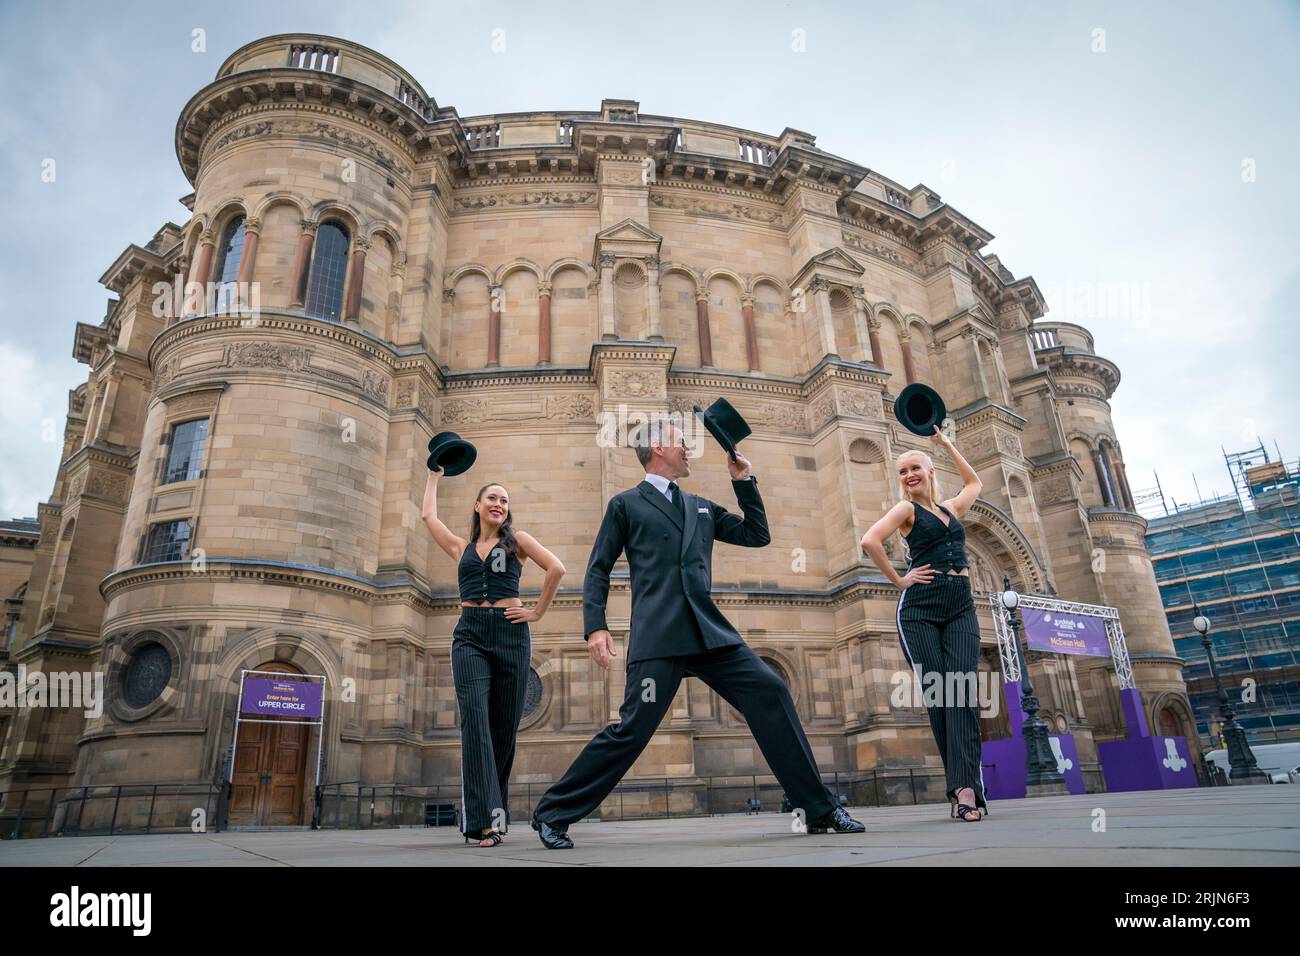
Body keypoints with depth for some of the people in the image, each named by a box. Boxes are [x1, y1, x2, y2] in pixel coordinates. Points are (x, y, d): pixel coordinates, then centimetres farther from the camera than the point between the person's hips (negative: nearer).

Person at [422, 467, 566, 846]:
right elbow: (428, 514, 24)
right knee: (475, 720, -16)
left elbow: (556, 568, 1)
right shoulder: (461, 546, 18)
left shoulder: (516, 540, 10)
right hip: (470, 636, 1)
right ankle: (485, 819, -19)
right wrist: (435, 474, 35)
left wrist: (537, 612, 0)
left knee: (504, 726, 2)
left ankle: (491, 811, 17)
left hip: (510, 634, -1)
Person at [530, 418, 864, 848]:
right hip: (658, 635, -5)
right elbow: (598, 570, 5)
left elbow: (758, 535, 24)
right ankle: (553, 812, 8)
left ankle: (819, 810, 4)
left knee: (770, 693, -7)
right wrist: (596, 627, -8)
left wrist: (744, 481, 18)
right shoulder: (626, 504, 9)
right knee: (633, 728, -9)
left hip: (710, 630, 5)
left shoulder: (701, 507, 23)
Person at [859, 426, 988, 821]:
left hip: (961, 609, 4)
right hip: (920, 609, -4)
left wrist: (947, 445, 38)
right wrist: (899, 580, -8)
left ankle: (965, 788, -19)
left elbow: (974, 482, 41)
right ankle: (966, 787, -6)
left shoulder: (951, 508, 20)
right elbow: (870, 541, -16)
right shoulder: (906, 509, 3)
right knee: (937, 694, -9)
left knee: (961, 691, -12)